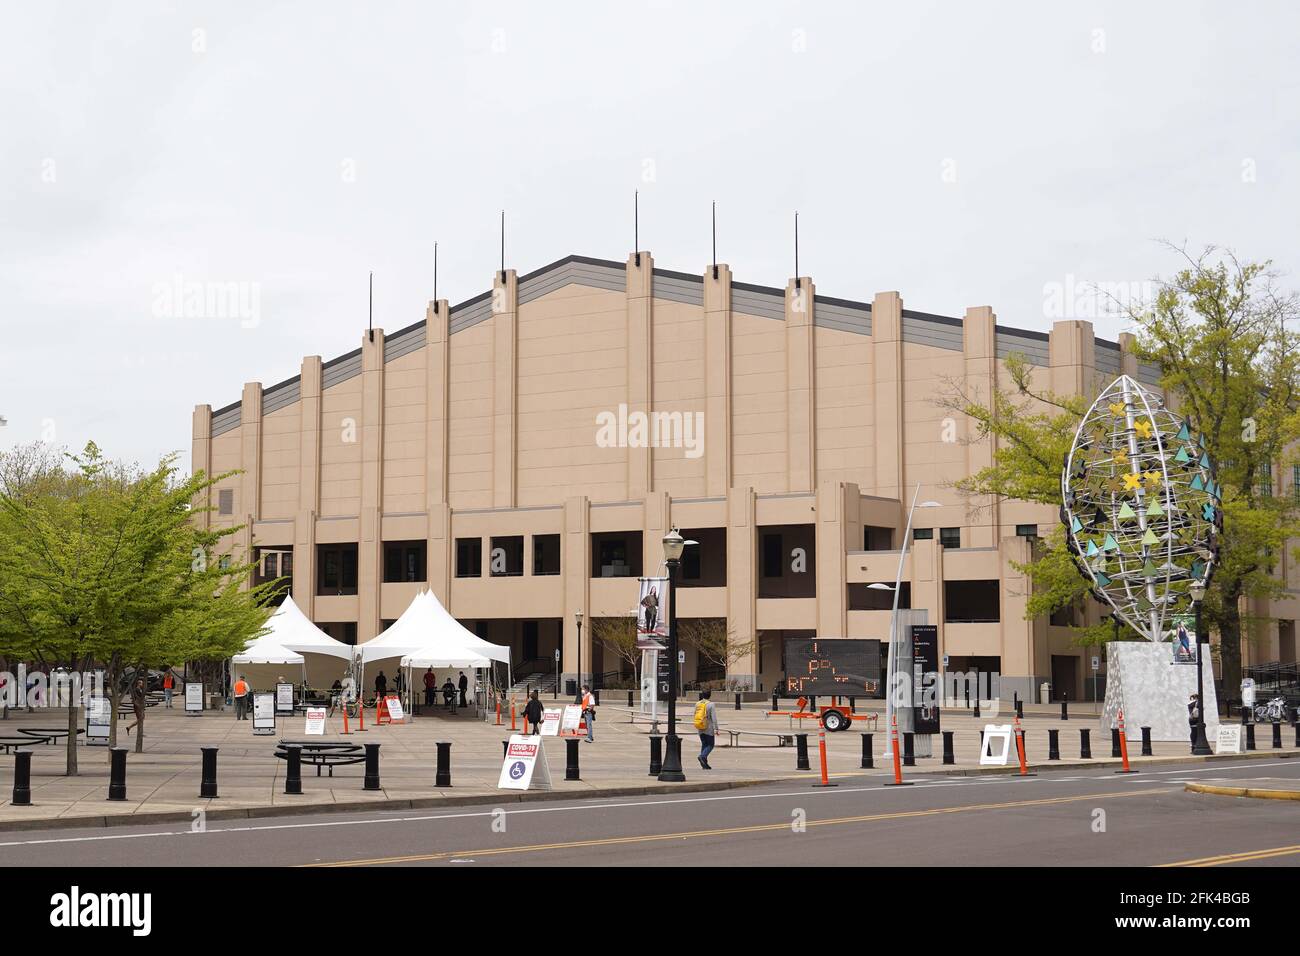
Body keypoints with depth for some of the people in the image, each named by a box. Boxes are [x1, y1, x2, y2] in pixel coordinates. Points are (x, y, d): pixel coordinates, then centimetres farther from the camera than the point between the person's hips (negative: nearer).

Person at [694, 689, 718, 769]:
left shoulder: (697, 704, 6)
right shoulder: (711, 704, -11)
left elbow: (695, 716, 14)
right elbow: (714, 718, -16)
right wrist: (716, 729, -16)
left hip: (700, 729, 5)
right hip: (709, 729, -5)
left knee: (704, 745, 12)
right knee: (710, 745, 3)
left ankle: (704, 763, 8)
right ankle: (702, 756, -22)